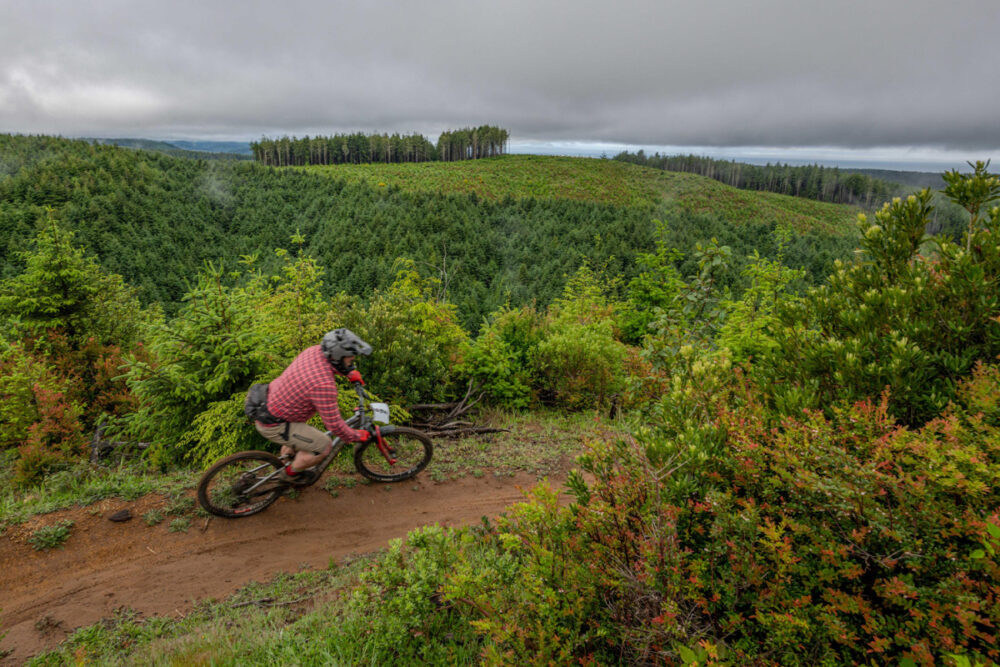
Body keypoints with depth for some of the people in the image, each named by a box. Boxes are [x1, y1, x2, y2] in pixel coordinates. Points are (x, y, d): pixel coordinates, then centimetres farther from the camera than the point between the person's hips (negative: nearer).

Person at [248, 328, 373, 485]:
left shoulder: (315, 350, -9)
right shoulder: (324, 385, -34)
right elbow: (334, 425, -24)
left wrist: (350, 371, 19)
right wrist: (357, 436, -8)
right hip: (272, 425, -9)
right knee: (324, 446, -4)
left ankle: (286, 463, 51)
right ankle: (289, 474, 20)